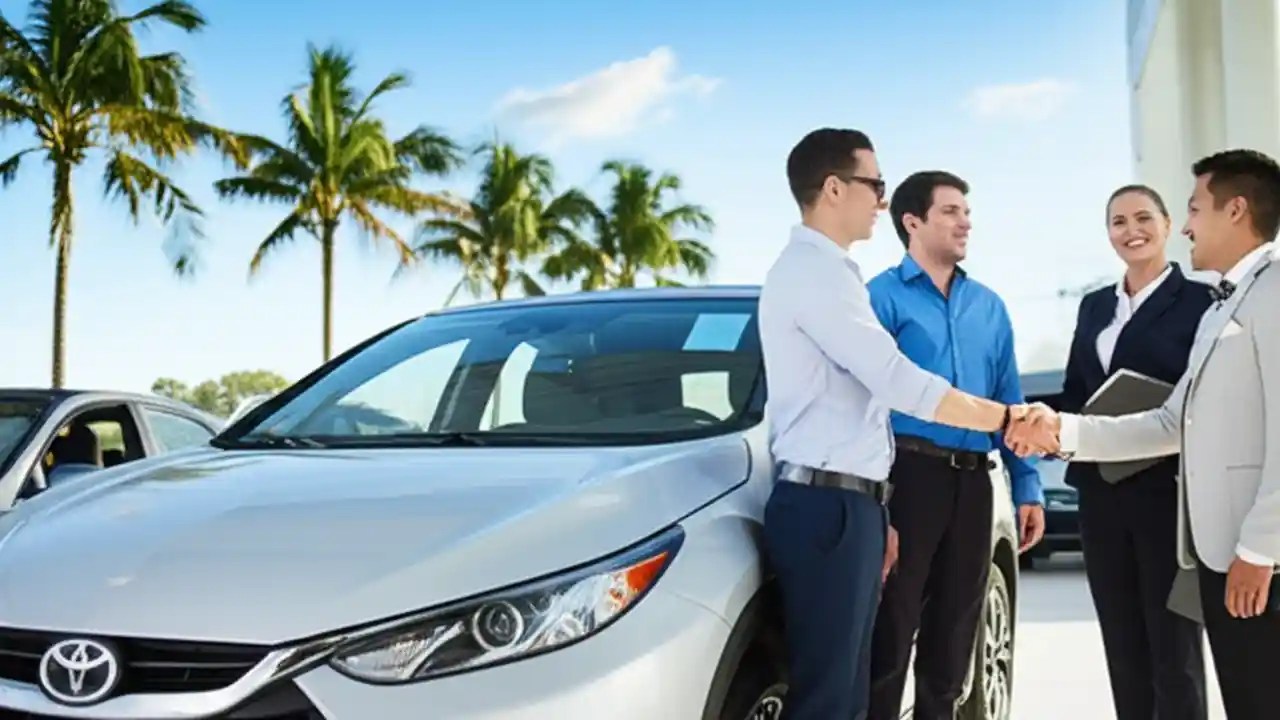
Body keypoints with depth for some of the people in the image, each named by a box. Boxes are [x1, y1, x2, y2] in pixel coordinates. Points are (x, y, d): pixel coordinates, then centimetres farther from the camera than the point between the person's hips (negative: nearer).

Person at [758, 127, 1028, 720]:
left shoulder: (827, 272, 19)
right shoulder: (812, 271, -13)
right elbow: (898, 383, -20)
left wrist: (875, 513, 20)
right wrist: (1004, 417, -12)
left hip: (846, 503, 10)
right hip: (825, 505, -10)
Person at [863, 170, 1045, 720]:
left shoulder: (989, 306, 16)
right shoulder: (883, 296, -2)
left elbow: (1008, 400, 17)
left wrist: (1027, 486, 9)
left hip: (973, 481, 6)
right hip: (910, 473, -6)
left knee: (954, 632, 13)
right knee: (893, 628, -3)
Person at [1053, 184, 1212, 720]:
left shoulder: (1201, 300, -2)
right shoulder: (1094, 305, 16)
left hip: (1171, 490, -6)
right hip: (1102, 493, 6)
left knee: (1174, 649, -2)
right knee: (1123, 648, 11)